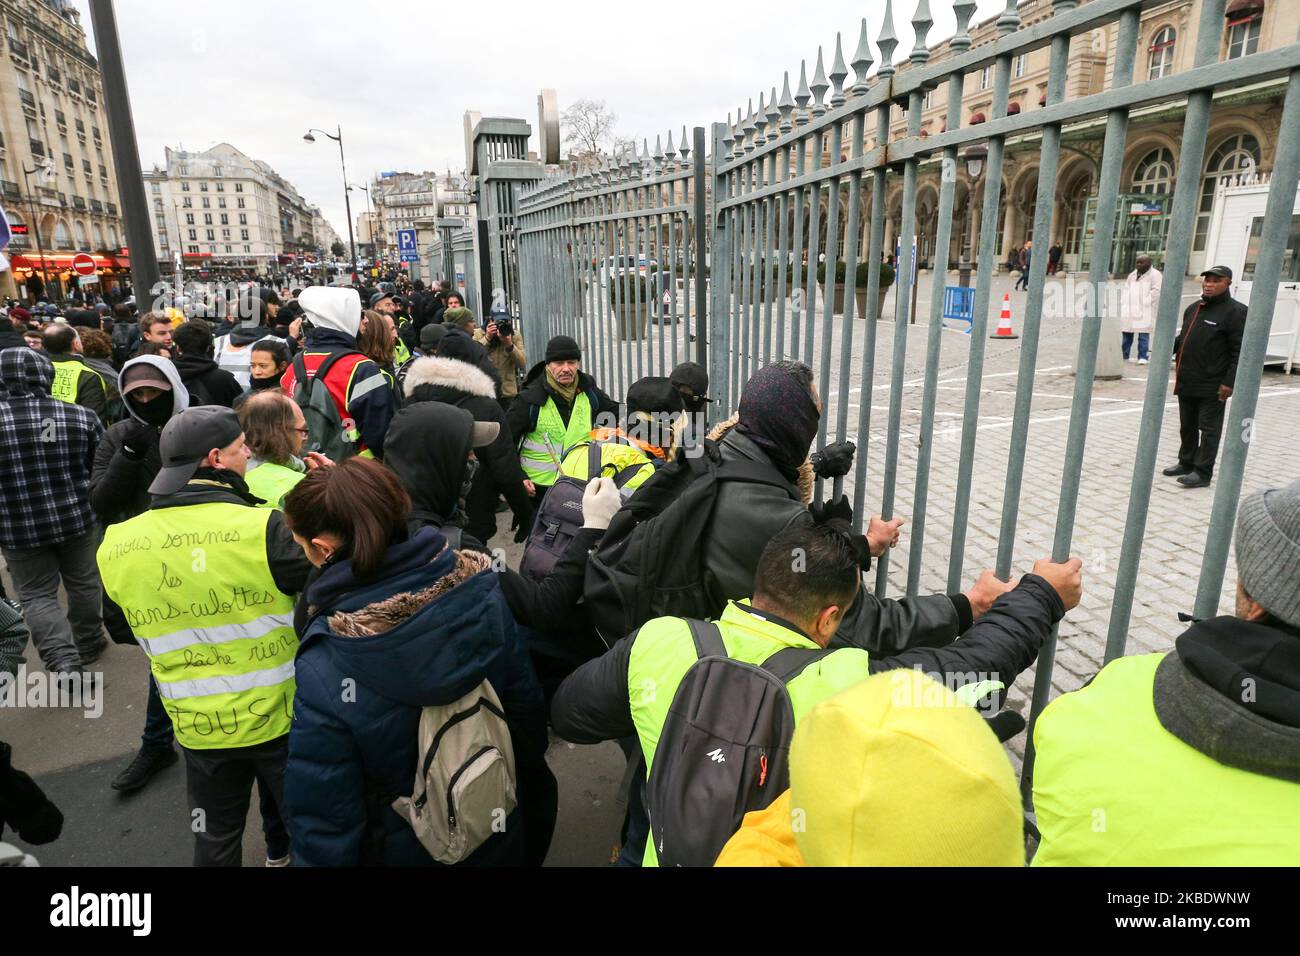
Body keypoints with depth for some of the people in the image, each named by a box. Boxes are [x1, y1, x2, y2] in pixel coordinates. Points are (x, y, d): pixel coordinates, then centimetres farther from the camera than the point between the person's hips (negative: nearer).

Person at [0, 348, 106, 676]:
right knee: (83, 584, 19)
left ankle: (64, 660, -2)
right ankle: (88, 644, 35)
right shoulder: (81, 416, -9)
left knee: (36, 595, 11)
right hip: (78, 518, 2)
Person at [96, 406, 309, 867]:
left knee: (216, 841, 25)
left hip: (198, 727, 4)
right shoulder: (262, 529, -25)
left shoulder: (115, 546, -6)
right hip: (280, 717, -4)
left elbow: (125, 629, 9)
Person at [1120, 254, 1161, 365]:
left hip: (1145, 311, -6)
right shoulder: (1132, 275, 17)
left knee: (1143, 334, -4)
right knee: (1126, 333, 8)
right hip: (1130, 309, 6)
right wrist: (1125, 304, 6)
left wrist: (1145, 302, -15)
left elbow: (1156, 291, -11)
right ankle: (1123, 355, 15)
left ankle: (1142, 357, -1)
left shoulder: (1155, 275, -3)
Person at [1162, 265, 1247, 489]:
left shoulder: (1235, 312, -8)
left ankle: (1203, 472, 4)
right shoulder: (1193, 308, 15)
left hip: (1212, 386, -7)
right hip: (1186, 382, 7)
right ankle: (1186, 463, 29)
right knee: (1187, 426, 17)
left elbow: (1240, 352, -12)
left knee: (1208, 429, 0)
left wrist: (1229, 382, -17)